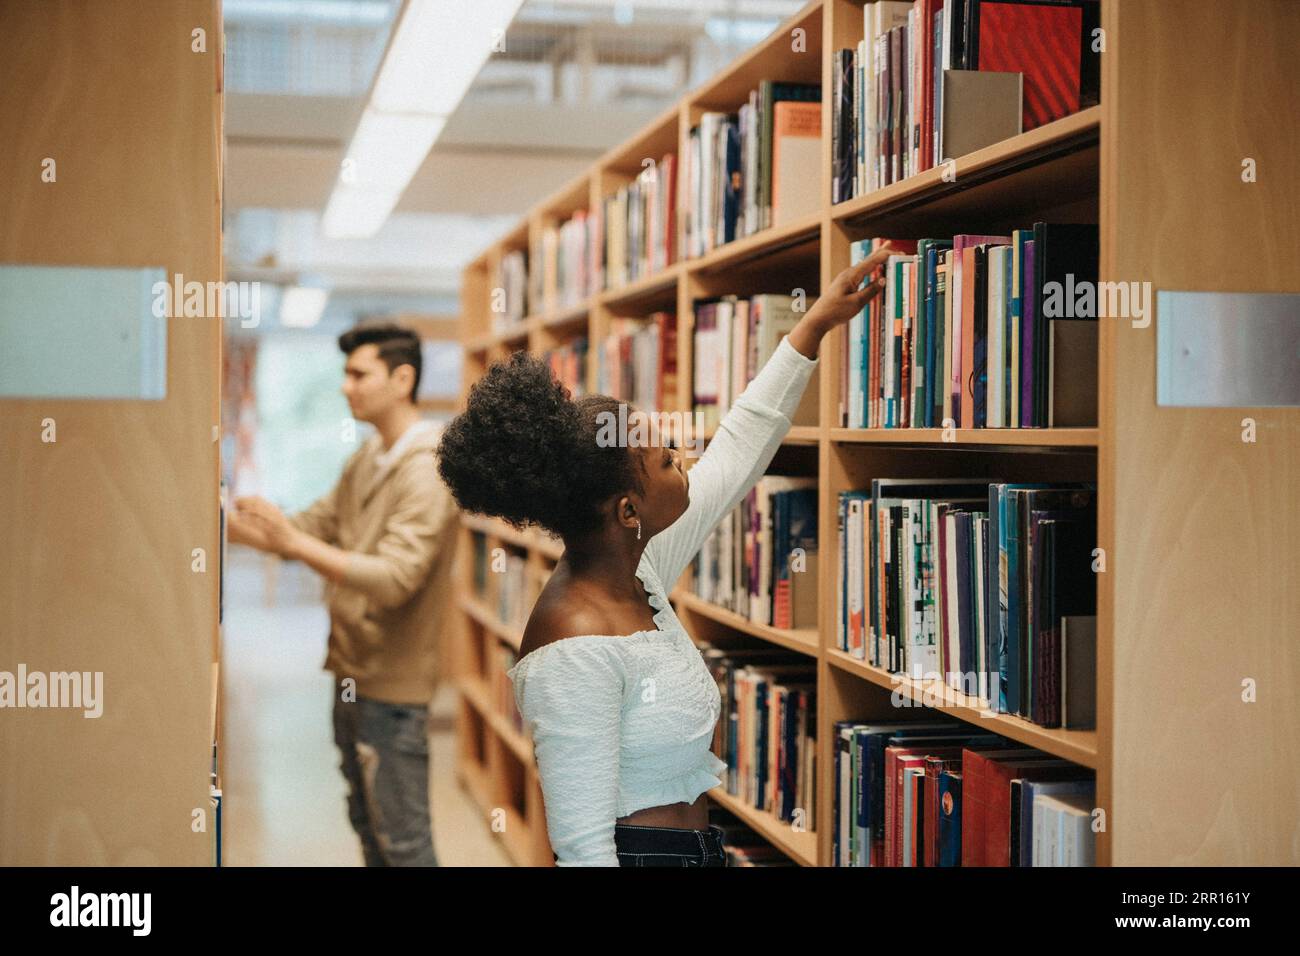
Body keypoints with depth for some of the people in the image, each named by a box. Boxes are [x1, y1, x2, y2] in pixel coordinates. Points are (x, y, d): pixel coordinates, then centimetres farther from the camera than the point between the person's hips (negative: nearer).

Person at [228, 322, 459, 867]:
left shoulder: (427, 471, -20)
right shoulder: (365, 460, 10)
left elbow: (394, 579, -28)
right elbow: (319, 525, 11)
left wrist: (294, 543, -33)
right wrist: (244, 526, -3)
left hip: (392, 683, -9)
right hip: (352, 673, 9)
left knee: (402, 838, -2)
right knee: (367, 824, 19)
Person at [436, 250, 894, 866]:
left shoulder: (634, 578, 0)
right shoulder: (576, 650, -27)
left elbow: (732, 458, 12)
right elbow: (582, 845, -26)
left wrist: (814, 325, 17)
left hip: (694, 849, 9)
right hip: (641, 855, -9)